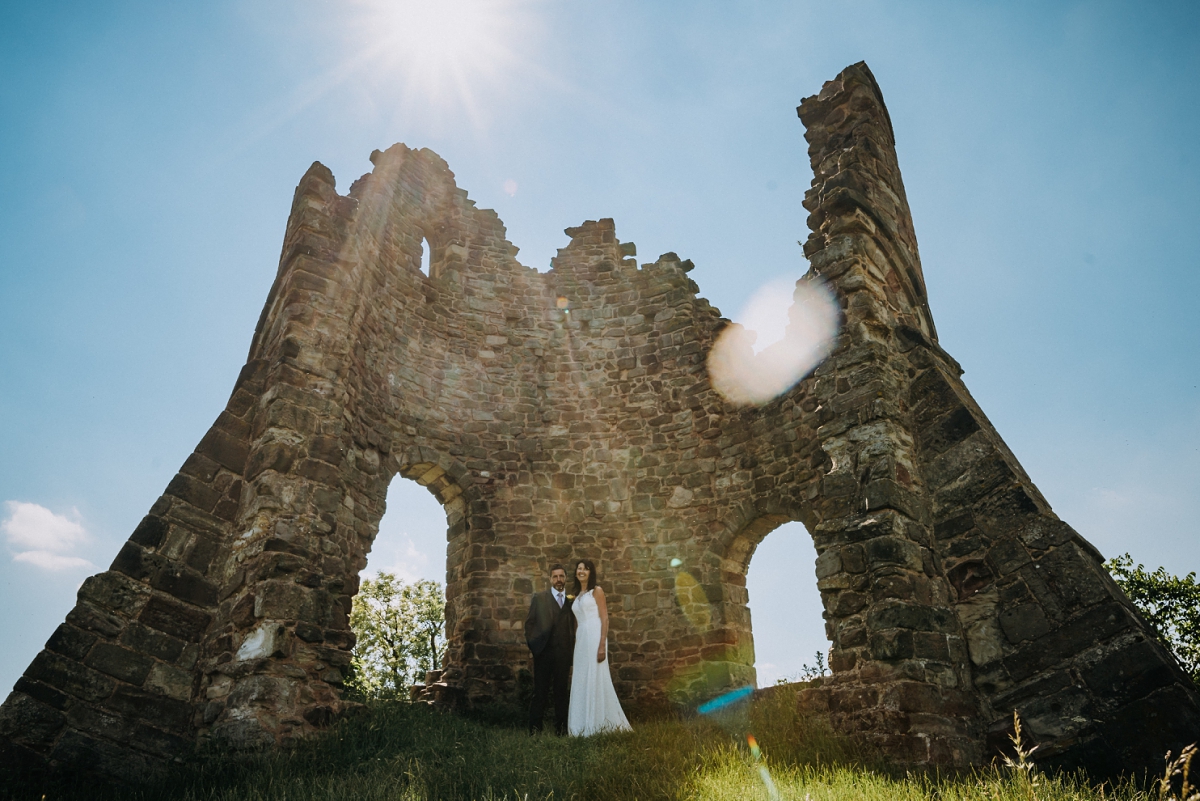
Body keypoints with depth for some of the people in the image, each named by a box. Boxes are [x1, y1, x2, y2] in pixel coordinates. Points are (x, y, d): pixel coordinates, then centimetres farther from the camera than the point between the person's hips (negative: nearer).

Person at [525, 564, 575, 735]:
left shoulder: (572, 599, 7)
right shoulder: (539, 597, 5)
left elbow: (573, 625, 7)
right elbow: (529, 622, 5)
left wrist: (572, 647, -1)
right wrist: (532, 643, -1)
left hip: (564, 652, 1)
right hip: (544, 651, -1)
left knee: (562, 690, 7)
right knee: (540, 691, 3)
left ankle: (560, 727, 17)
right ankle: (535, 727, 12)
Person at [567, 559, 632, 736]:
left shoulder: (597, 590, -1)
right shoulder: (577, 596, 17)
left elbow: (605, 619, -8)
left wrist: (602, 645, -18)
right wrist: (574, 647, 12)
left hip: (594, 638, -7)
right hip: (580, 640, 7)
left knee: (596, 680, -5)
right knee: (581, 682, 7)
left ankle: (599, 725, 3)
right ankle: (583, 727, 13)